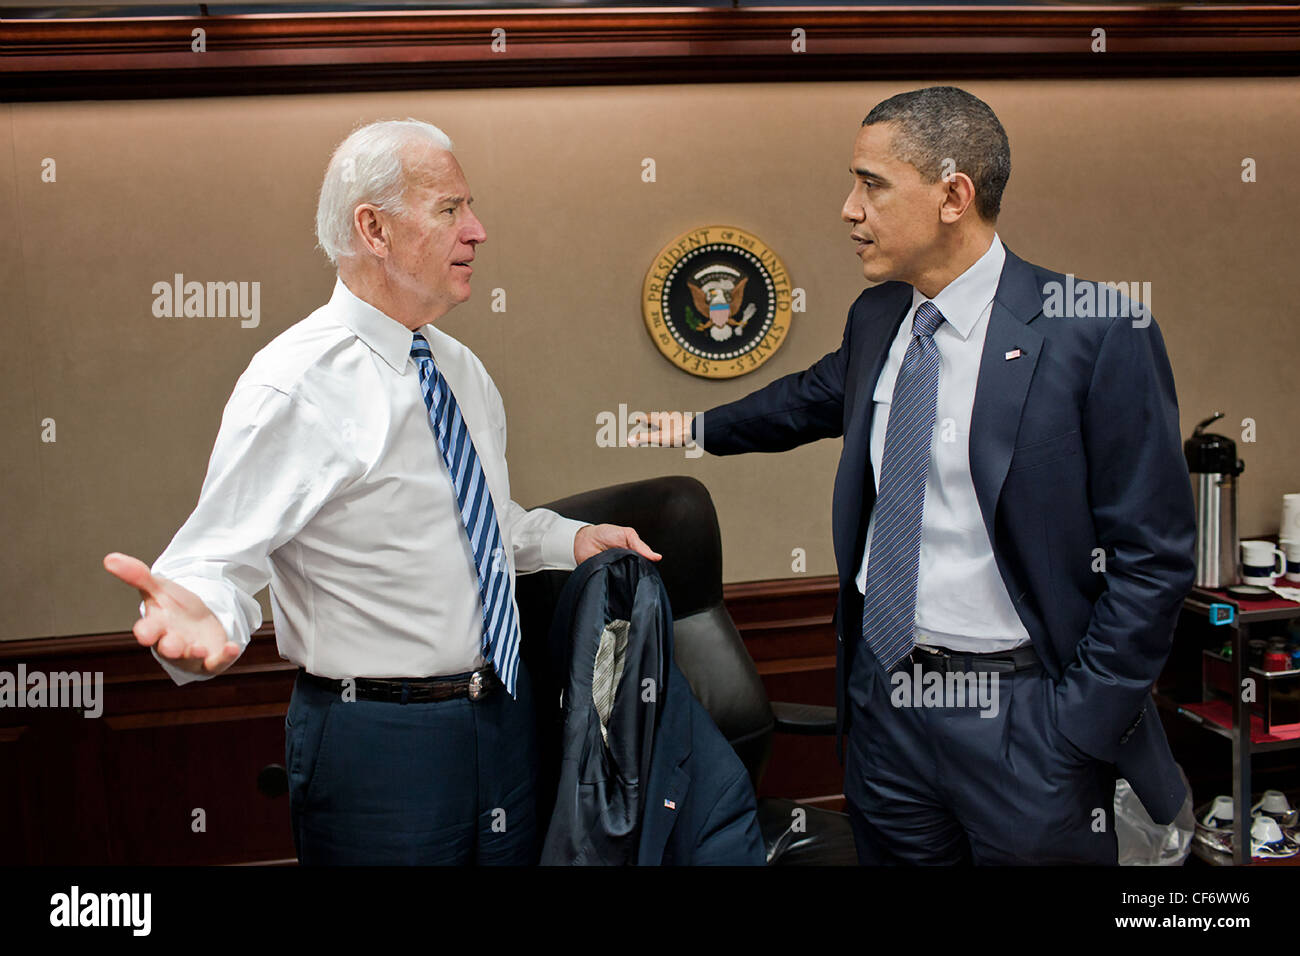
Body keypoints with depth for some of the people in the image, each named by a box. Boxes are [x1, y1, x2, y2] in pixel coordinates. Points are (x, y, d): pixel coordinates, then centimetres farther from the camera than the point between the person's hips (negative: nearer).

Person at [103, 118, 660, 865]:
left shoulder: (463, 370, 9)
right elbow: (223, 557, -22)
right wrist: (200, 614, -42)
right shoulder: (295, 387, -17)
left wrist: (572, 538, 9)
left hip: (505, 712, 8)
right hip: (378, 739, -7)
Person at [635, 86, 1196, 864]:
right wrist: (700, 428, 35)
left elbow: (1153, 559, -13)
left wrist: (1075, 729, -15)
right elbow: (819, 394, 27)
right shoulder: (877, 318, 4)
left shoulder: (1100, 335, -15)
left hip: (1019, 713, -5)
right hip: (884, 691, 6)